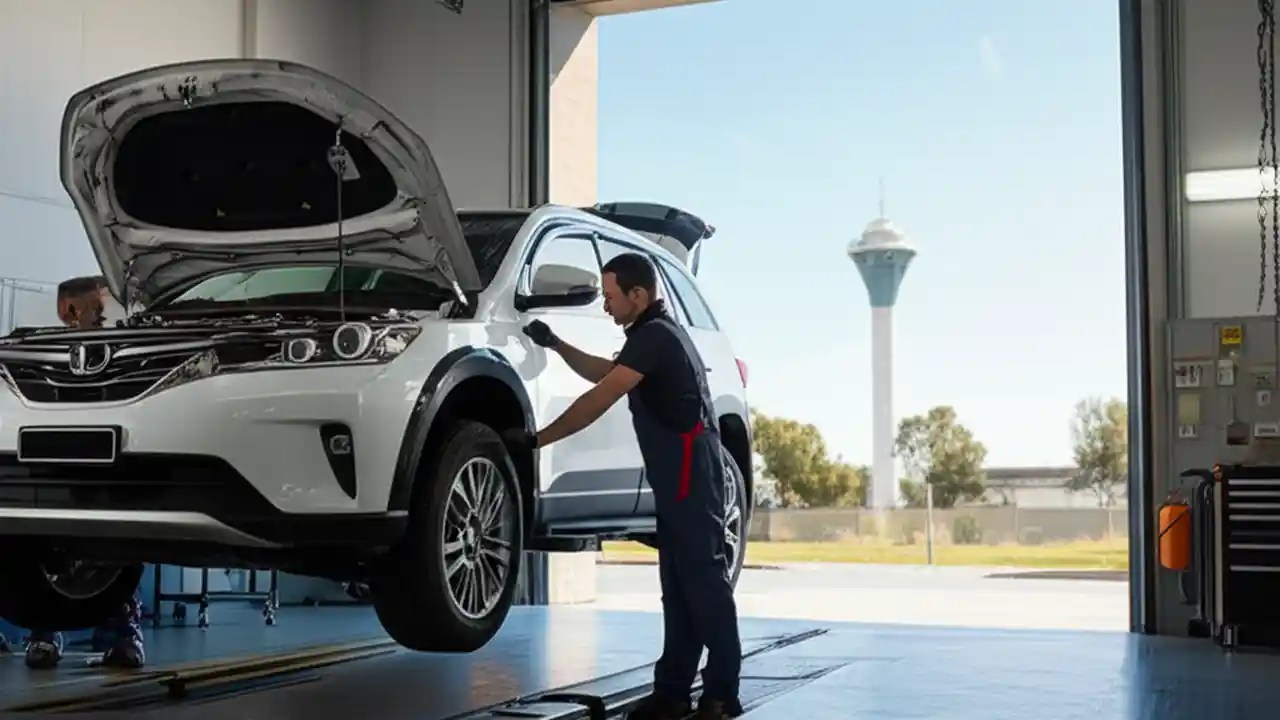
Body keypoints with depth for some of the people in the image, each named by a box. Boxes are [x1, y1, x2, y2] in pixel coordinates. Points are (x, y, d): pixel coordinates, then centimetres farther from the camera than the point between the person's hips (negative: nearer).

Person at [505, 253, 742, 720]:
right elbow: (603, 373, 34)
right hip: (678, 474, 11)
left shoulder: (653, 336, -12)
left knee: (705, 578, -9)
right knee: (679, 584, 10)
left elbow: (599, 400, -18)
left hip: (690, 472, -11)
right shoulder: (656, 334, 20)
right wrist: (555, 345, 24)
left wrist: (536, 440, -15)